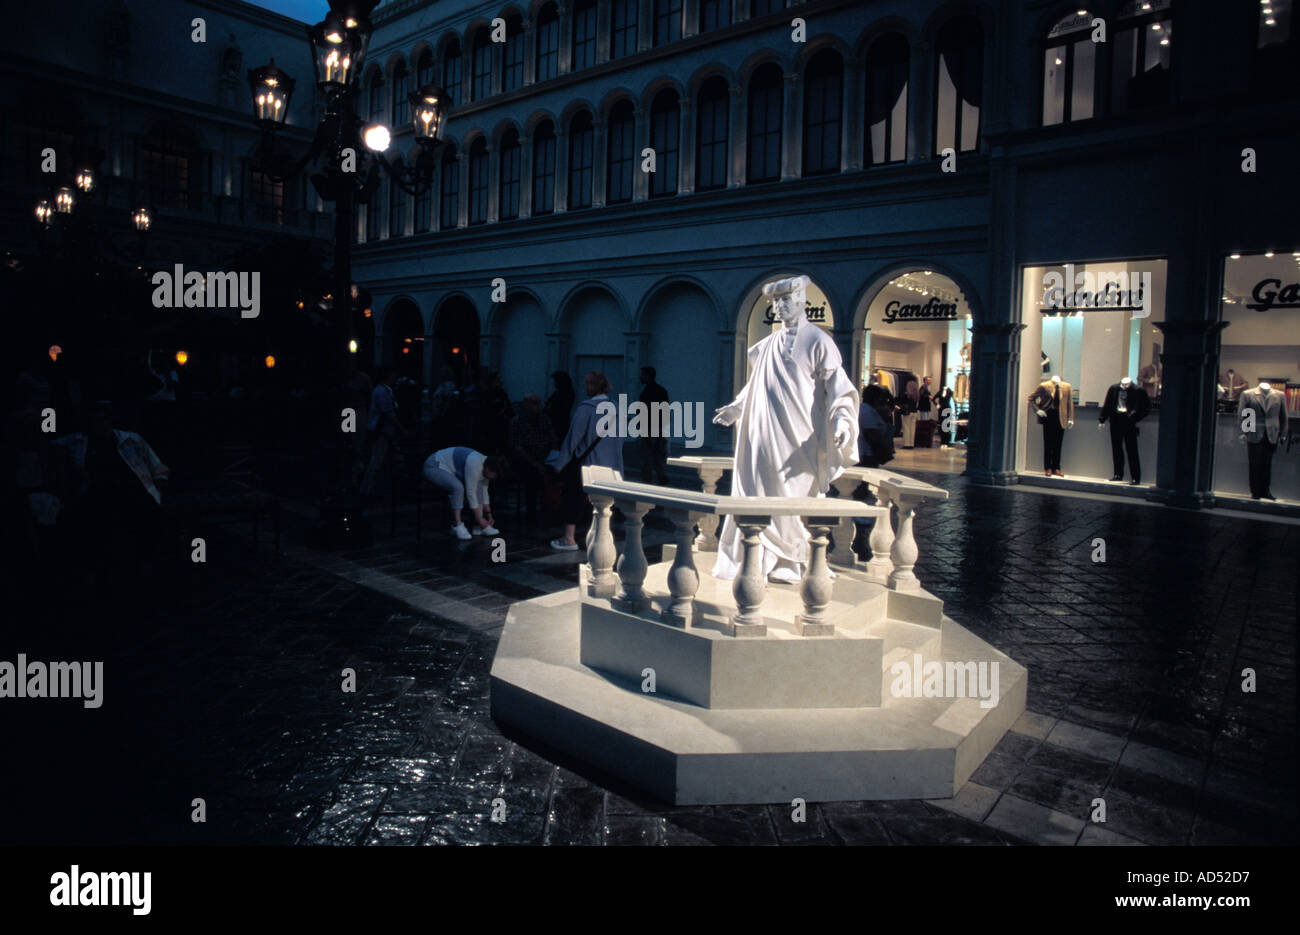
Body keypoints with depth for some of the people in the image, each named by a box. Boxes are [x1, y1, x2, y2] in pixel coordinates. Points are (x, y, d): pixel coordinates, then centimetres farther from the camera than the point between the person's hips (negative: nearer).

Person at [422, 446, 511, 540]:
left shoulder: (486, 467, -4)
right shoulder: (474, 466, -32)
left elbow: (484, 493, 7)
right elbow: (470, 494, -29)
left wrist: (489, 514, 9)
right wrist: (479, 519, -22)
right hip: (434, 467, -10)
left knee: (478, 487, -1)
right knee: (458, 487, -33)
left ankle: (479, 528, -3)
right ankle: (456, 526, -21)